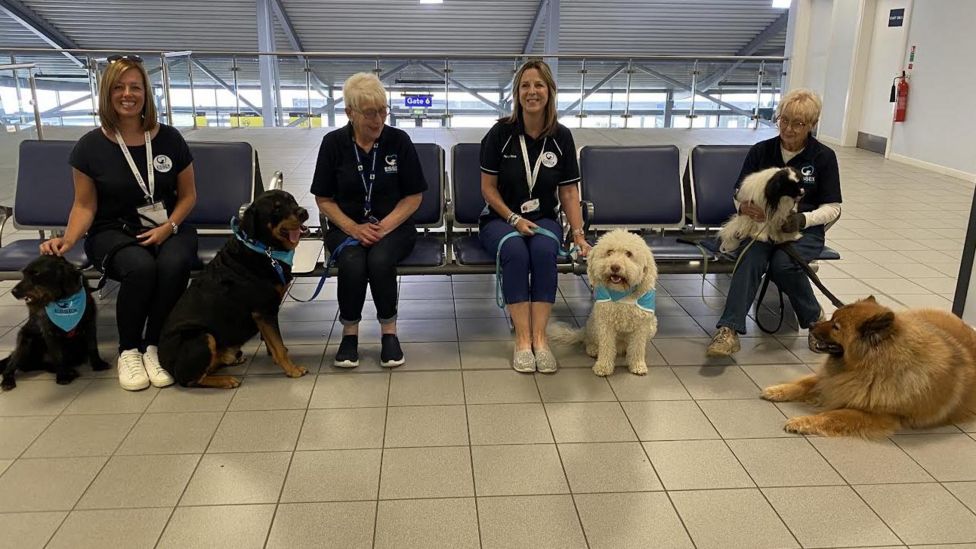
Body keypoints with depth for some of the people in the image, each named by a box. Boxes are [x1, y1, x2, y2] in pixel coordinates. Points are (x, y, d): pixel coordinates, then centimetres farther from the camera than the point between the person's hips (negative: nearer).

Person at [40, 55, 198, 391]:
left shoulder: (169, 139, 2)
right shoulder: (91, 145, 0)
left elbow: (188, 195, 8)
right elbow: (85, 205, 4)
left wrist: (169, 227, -10)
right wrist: (68, 240, -15)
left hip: (167, 229, 1)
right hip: (113, 232, -1)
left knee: (174, 264, -35)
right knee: (140, 267, -35)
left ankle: (153, 346, -15)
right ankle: (128, 350, -13)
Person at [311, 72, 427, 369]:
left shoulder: (399, 140, -3)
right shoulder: (334, 142, -2)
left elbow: (414, 196, 0)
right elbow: (323, 199, 2)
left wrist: (385, 226, -15)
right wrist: (353, 227, -13)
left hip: (393, 226, 0)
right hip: (347, 227, 1)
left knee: (380, 260, -33)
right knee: (352, 263, -32)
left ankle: (389, 331, -11)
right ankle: (349, 332, -9)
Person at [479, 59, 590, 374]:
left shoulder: (561, 137, 0)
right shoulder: (501, 133, -6)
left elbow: (569, 192, 2)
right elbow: (488, 187, -3)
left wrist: (578, 234, -9)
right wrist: (514, 219, -15)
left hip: (543, 218, 2)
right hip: (500, 218, -1)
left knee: (544, 250, -33)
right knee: (515, 251, -35)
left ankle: (540, 337, -29)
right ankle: (522, 339, -30)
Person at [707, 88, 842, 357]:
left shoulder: (823, 157, 1)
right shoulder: (760, 151, 5)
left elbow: (833, 207, 3)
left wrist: (803, 219, -18)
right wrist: (744, 207, -18)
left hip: (805, 230, -1)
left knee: (783, 263, -33)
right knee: (752, 257, -32)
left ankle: (815, 318, -7)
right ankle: (730, 331, -41)